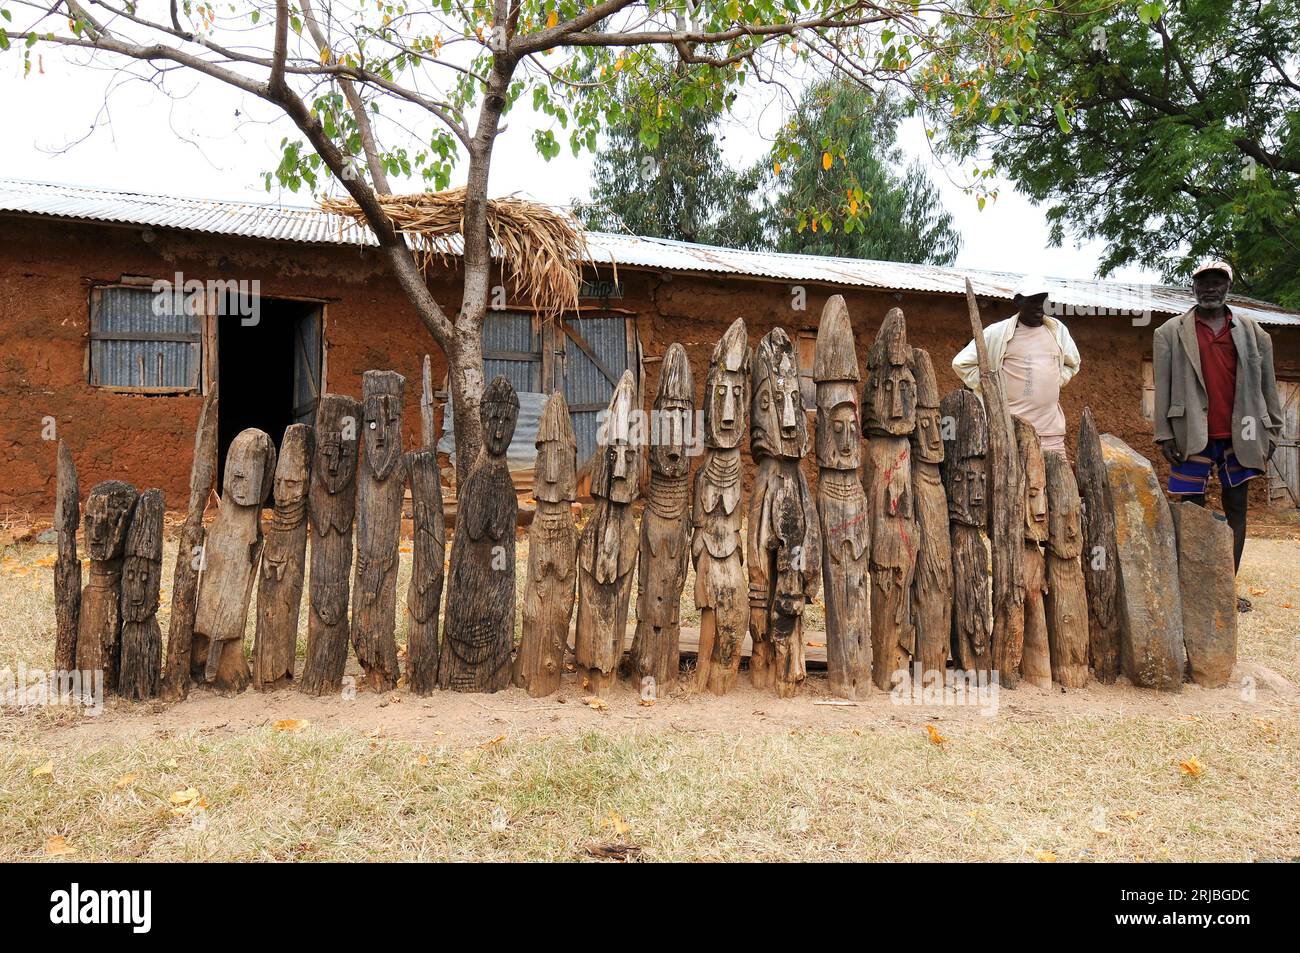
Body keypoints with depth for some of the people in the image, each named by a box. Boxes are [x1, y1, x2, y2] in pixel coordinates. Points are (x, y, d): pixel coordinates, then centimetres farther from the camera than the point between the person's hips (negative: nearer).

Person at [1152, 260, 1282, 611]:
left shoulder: (1252, 332, 10)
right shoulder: (1171, 332, 3)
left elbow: (1266, 384, 11)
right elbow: (1163, 386, -1)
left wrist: (1272, 431, 6)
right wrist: (1164, 434, -7)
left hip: (1239, 436, 3)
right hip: (1194, 435, -3)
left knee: (1236, 508, 6)